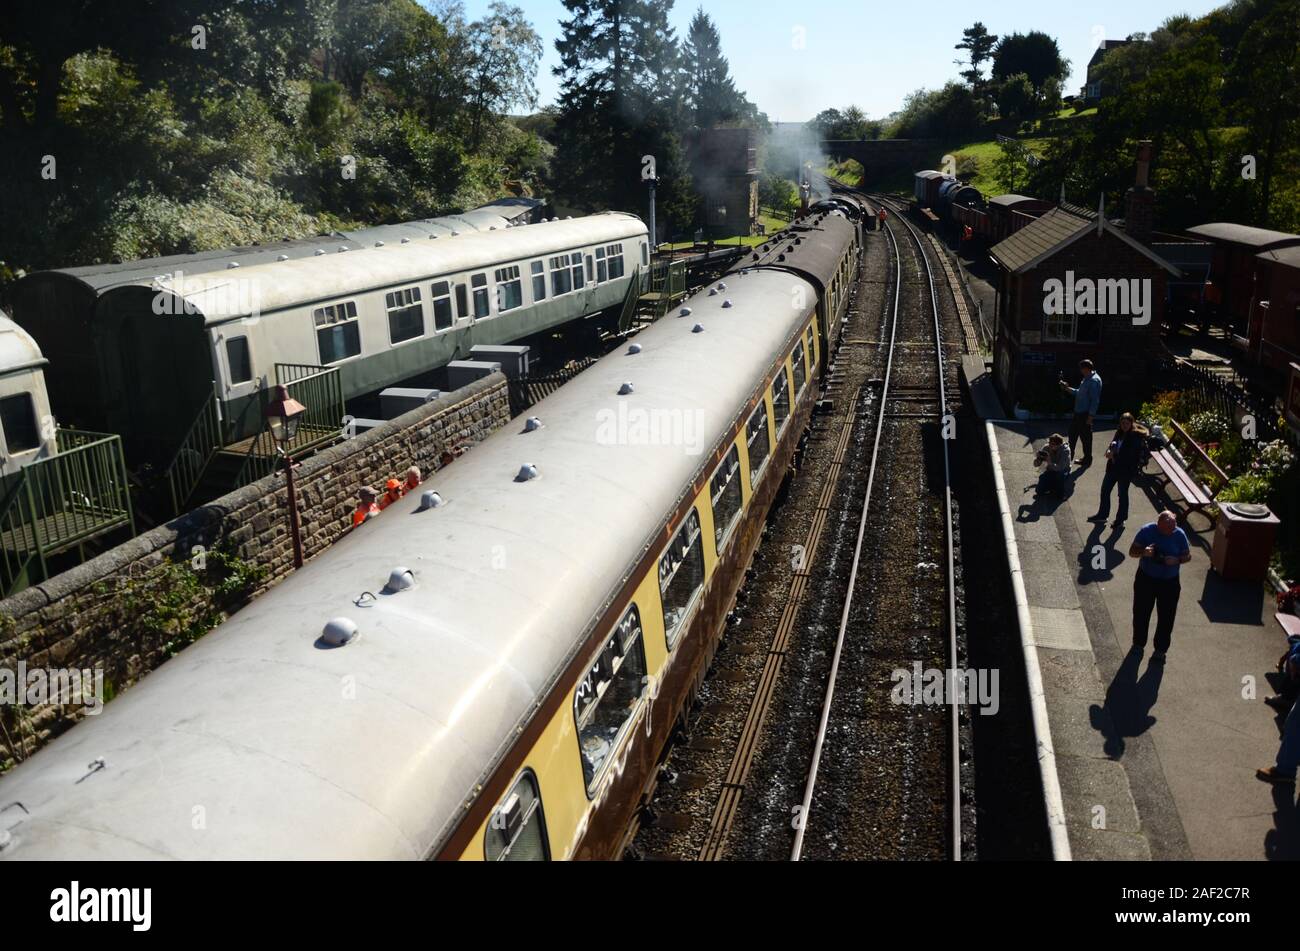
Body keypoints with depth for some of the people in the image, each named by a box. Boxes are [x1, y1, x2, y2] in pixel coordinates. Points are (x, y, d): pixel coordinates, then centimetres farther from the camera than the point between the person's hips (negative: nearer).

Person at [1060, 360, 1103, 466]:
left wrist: (1090, 417, -22)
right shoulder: (1086, 379, 12)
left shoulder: (1094, 381, -19)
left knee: (1086, 437, 2)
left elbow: (1095, 400, -22)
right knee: (1073, 433, 18)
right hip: (1078, 413, 10)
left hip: (1085, 414, -10)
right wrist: (1068, 388, 12)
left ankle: (1087, 460, 14)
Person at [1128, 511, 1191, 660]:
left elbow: (1188, 556, -1)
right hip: (1145, 579, 0)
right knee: (1141, 613, 13)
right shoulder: (1147, 530, -15)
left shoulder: (1179, 534, -13)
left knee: (1166, 617, 9)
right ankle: (1138, 643, 35)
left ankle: (1161, 648, 28)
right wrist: (1143, 552, -31)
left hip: (1169, 582, 0)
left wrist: (1176, 560, -23)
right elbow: (1132, 552, -9)